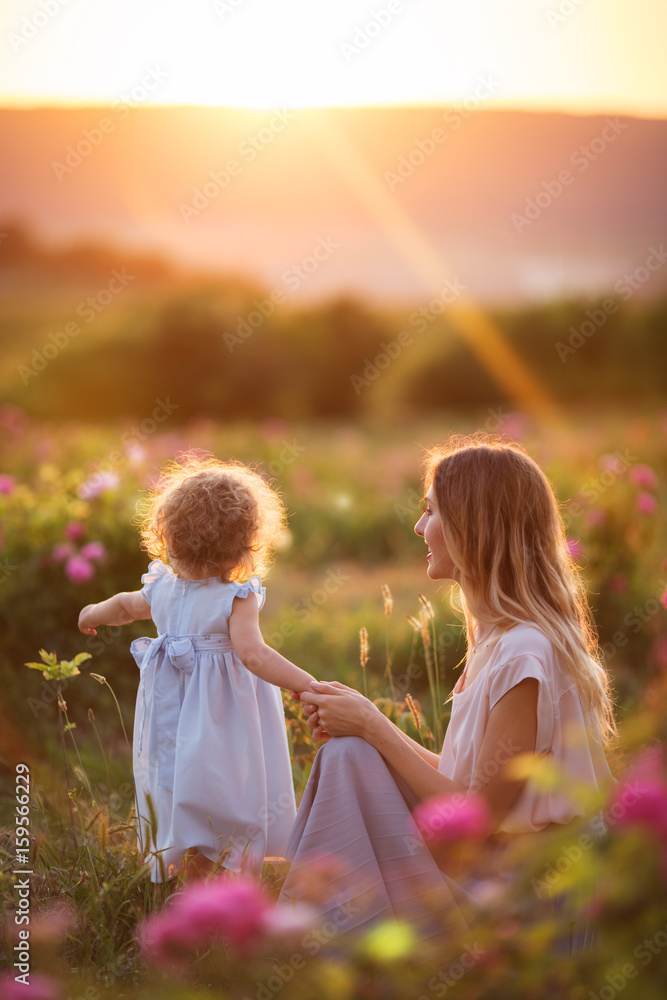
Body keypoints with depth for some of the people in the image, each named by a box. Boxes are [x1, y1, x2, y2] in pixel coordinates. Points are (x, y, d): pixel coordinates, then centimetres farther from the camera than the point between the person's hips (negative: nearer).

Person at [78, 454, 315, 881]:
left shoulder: (162, 590, 2)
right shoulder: (238, 599, -18)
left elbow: (124, 606, 22)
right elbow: (253, 655, -31)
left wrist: (92, 614, 44)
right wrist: (309, 685, -34)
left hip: (173, 729, 6)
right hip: (221, 729, -6)